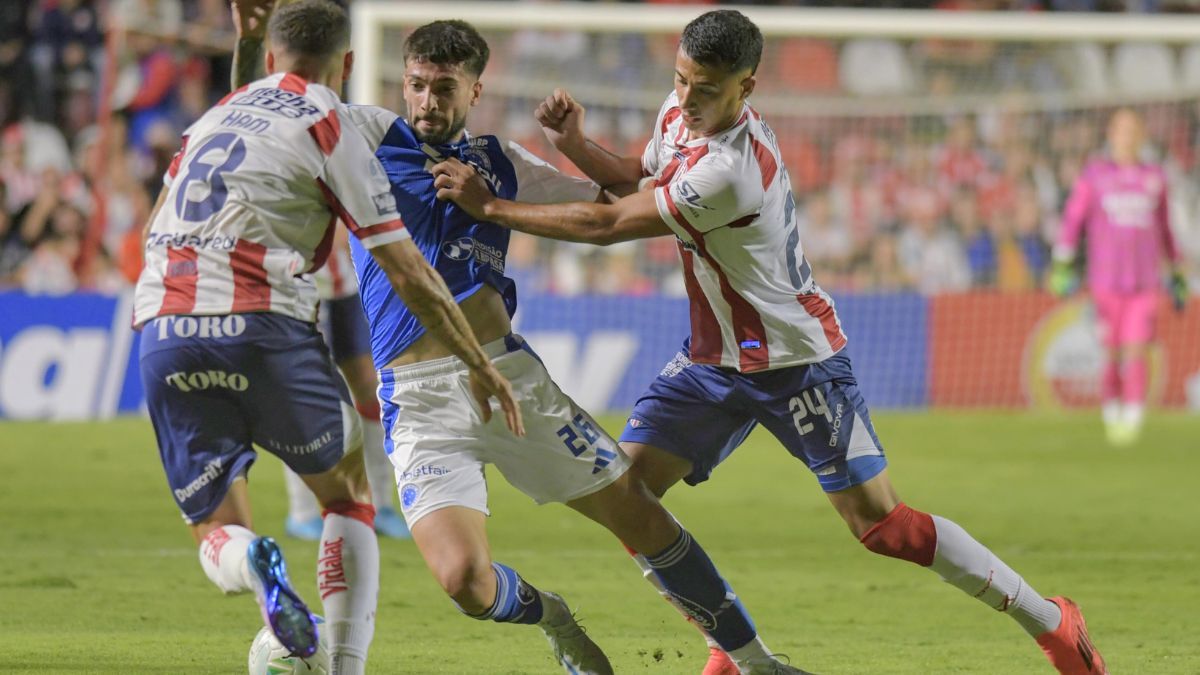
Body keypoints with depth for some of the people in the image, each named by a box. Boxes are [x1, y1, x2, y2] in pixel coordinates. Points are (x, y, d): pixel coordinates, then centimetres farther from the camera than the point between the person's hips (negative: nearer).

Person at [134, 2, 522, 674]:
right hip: (261, 328, -4)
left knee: (217, 531, 14)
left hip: (161, 332, 4)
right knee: (349, 490, 18)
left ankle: (251, 562, -23)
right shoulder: (329, 127, 4)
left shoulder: (218, 112, 22)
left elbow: (155, 231, 33)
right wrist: (481, 364, 10)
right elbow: (407, 272, 2)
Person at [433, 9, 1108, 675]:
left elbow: (607, 225, -26)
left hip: (795, 359, -9)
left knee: (881, 523, -9)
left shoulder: (728, 172, -31)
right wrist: (573, 143, -4)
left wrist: (488, 205, -20)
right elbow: (637, 174, 17)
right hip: (714, 357, 9)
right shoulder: (682, 115, -3)